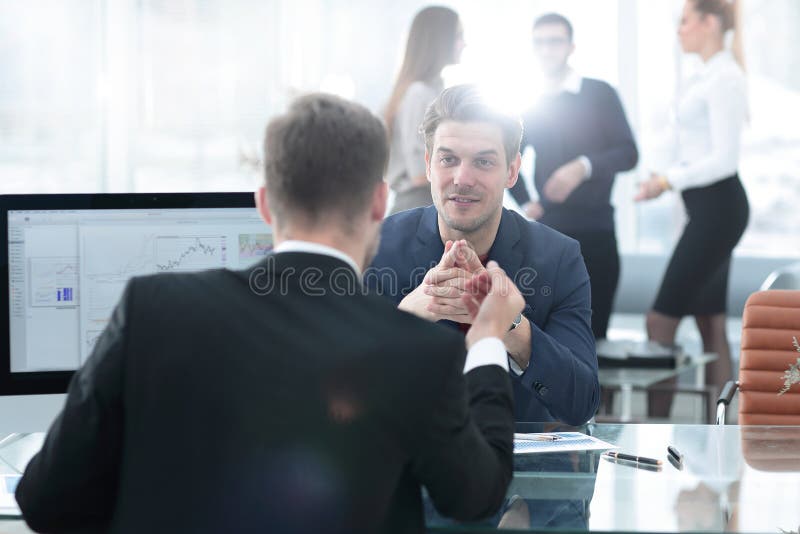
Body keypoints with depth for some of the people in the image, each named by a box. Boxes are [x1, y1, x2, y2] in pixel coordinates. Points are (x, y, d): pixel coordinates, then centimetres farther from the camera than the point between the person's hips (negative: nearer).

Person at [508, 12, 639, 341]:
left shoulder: (599, 95, 0)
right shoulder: (531, 107, 10)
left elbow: (628, 153, -8)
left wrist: (584, 167, -24)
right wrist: (525, 203, 7)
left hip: (594, 232, -3)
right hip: (548, 231, 3)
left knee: (593, 331, -2)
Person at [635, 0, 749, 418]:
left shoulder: (724, 79, -16)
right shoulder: (710, 76, 14)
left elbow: (725, 159, -21)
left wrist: (670, 180, -14)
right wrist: (668, 177, 6)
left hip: (717, 206, -10)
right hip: (708, 208, 10)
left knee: (661, 320, -8)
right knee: (710, 324, 10)